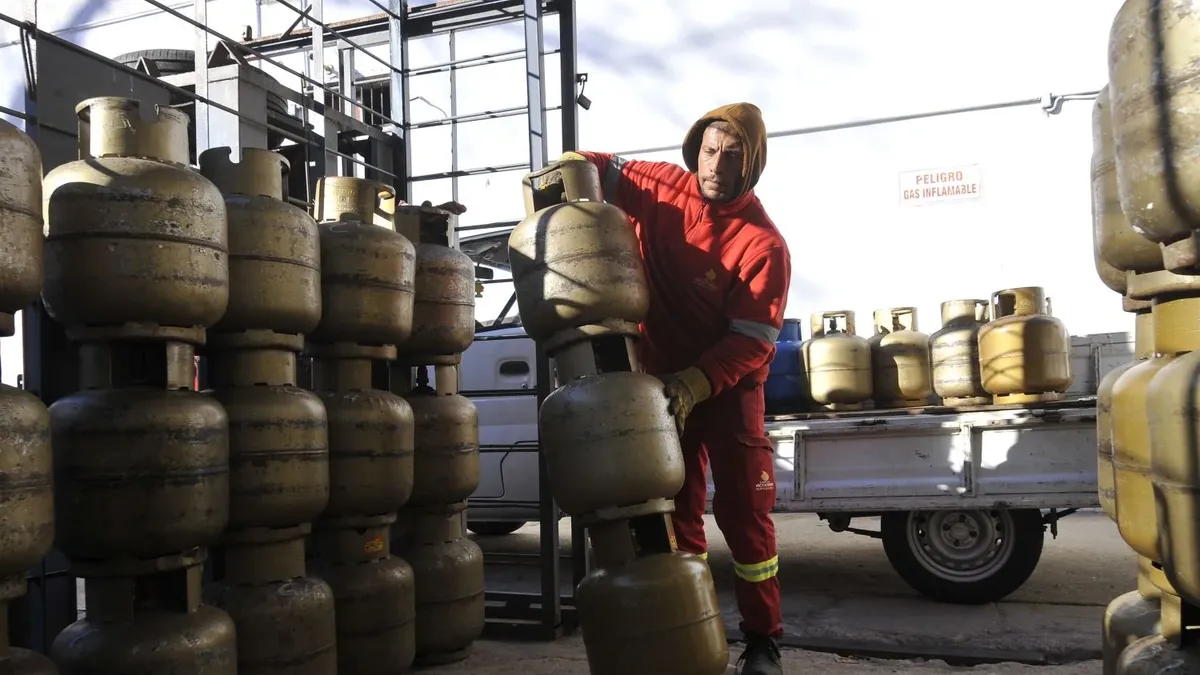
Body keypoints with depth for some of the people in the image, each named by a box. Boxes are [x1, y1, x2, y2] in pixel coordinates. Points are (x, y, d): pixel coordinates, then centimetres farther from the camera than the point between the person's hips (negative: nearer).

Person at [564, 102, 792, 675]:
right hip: (663, 379, 4)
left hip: (728, 384, -3)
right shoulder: (662, 188, -8)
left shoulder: (764, 245, -20)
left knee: (743, 510, -1)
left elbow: (753, 342, -21)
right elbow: (598, 169, 7)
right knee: (675, 510, 10)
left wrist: (693, 386, -33)